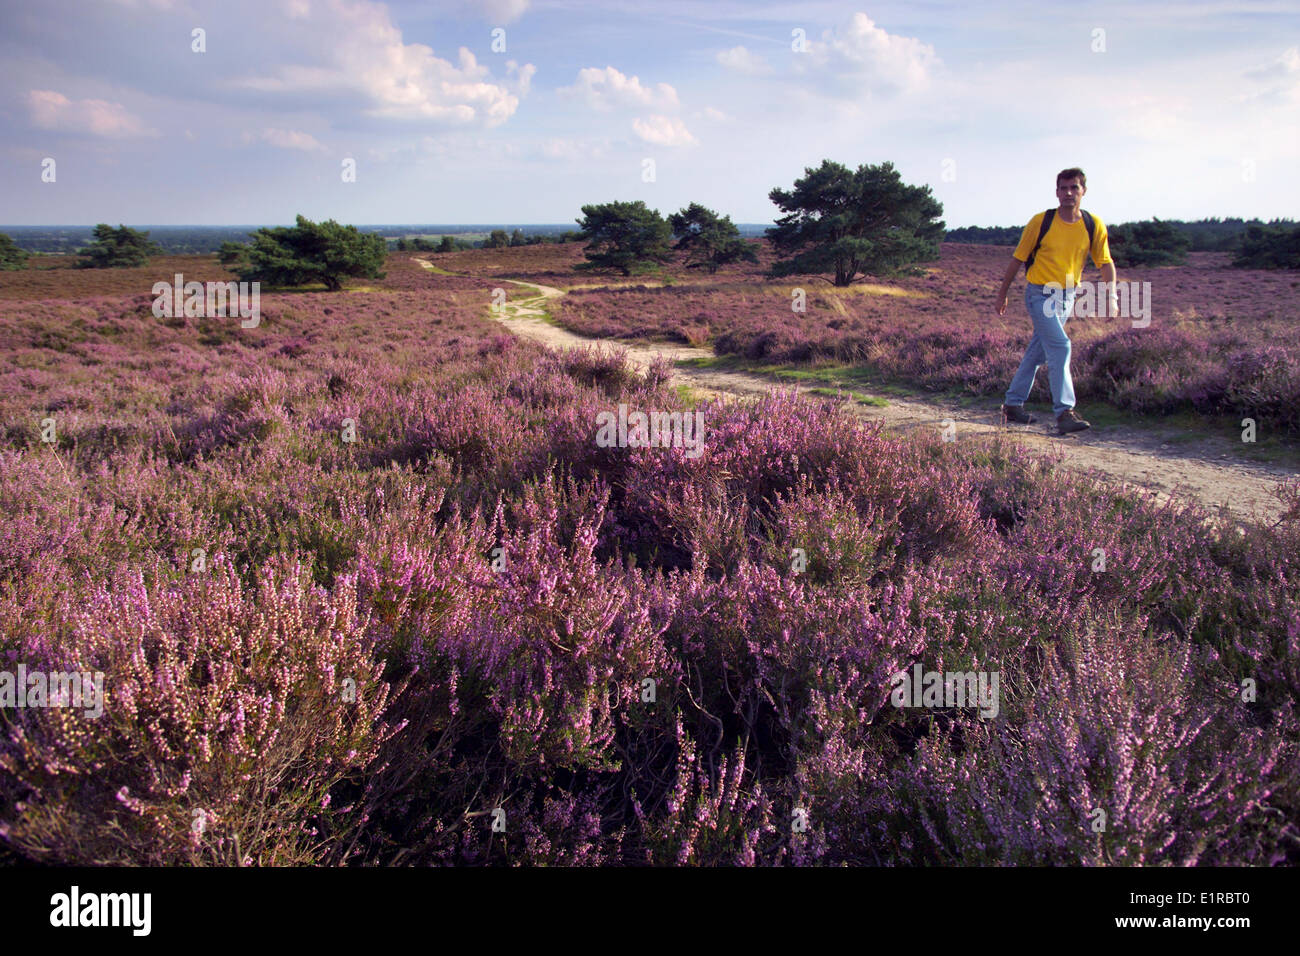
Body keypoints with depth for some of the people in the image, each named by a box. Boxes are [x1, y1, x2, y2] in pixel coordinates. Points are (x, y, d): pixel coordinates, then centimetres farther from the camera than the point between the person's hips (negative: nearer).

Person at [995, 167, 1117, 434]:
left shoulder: (1094, 225, -1)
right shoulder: (1041, 221, -9)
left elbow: (1106, 262, 7)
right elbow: (1017, 258, 1)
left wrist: (1112, 296, -6)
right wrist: (1002, 294, 5)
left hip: (1067, 296, 4)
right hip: (1040, 294, -4)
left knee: (1038, 352, 11)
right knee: (1060, 346, -18)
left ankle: (1013, 405, 24)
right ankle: (1064, 413, -20)